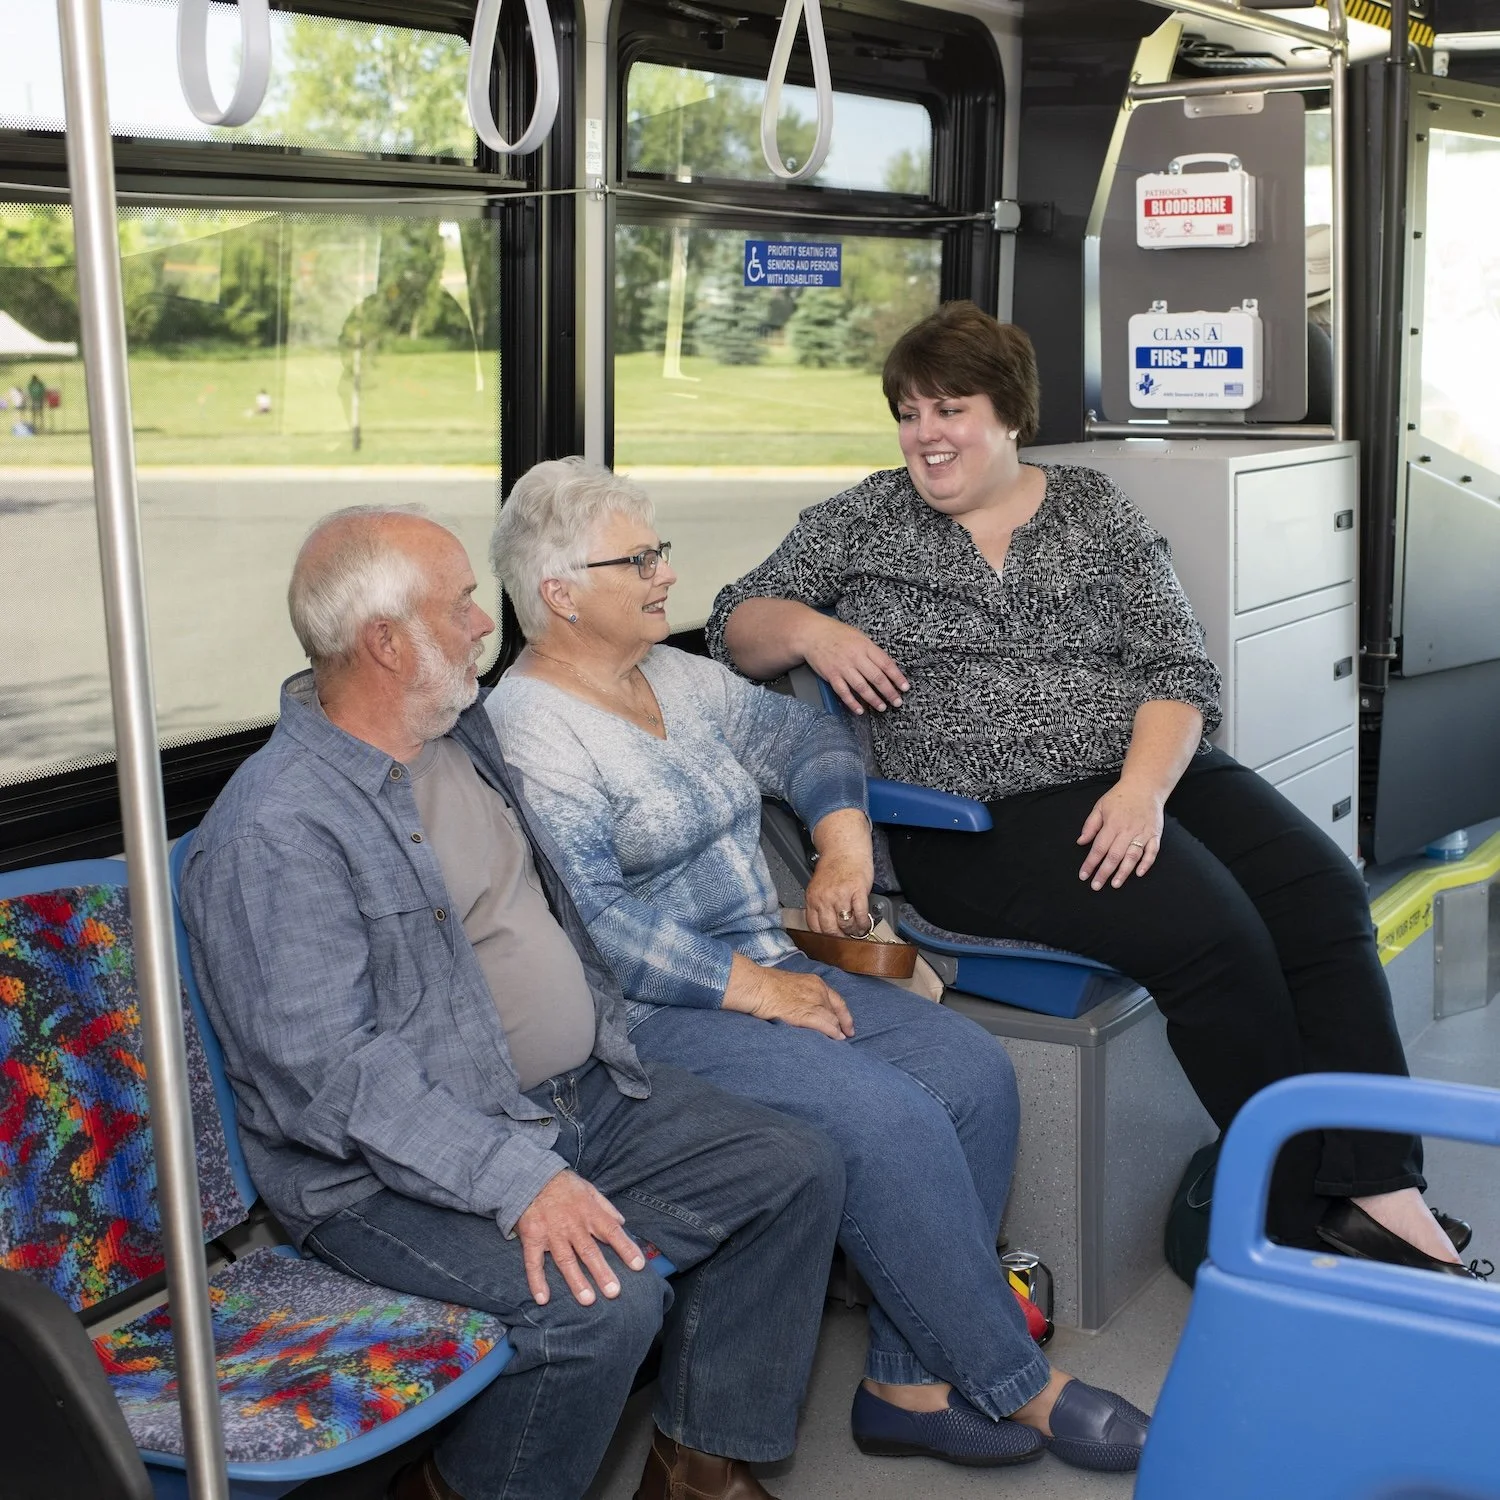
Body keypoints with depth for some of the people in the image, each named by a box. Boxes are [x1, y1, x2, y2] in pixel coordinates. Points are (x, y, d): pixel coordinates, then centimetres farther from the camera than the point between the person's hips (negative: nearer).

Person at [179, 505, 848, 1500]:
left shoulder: (462, 730, 8)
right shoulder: (276, 832, -21)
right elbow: (332, 1072, -26)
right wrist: (519, 1180, -30)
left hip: (584, 1096, 9)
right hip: (403, 1160, -8)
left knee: (798, 1172, 0)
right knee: (606, 1298, -30)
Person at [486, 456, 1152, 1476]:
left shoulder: (677, 676, 14)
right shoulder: (529, 729, -12)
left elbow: (804, 737, 21)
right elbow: (590, 921, -20)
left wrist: (844, 837, 2)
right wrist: (751, 986, -19)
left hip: (773, 965, 9)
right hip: (656, 1019, -8)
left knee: (974, 1070, -9)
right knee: (888, 1118, -25)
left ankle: (909, 1383, -4)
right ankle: (1016, 1386, -7)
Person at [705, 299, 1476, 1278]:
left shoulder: (1096, 511, 13)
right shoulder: (864, 523, 11)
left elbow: (1180, 670, 5)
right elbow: (737, 628, 13)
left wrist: (1145, 785, -13)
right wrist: (808, 628, -9)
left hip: (1150, 768, 4)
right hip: (987, 817, -4)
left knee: (1324, 894, -20)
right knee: (1211, 929, -25)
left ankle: (1377, 1194, -17)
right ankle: (1303, 1223, -13)